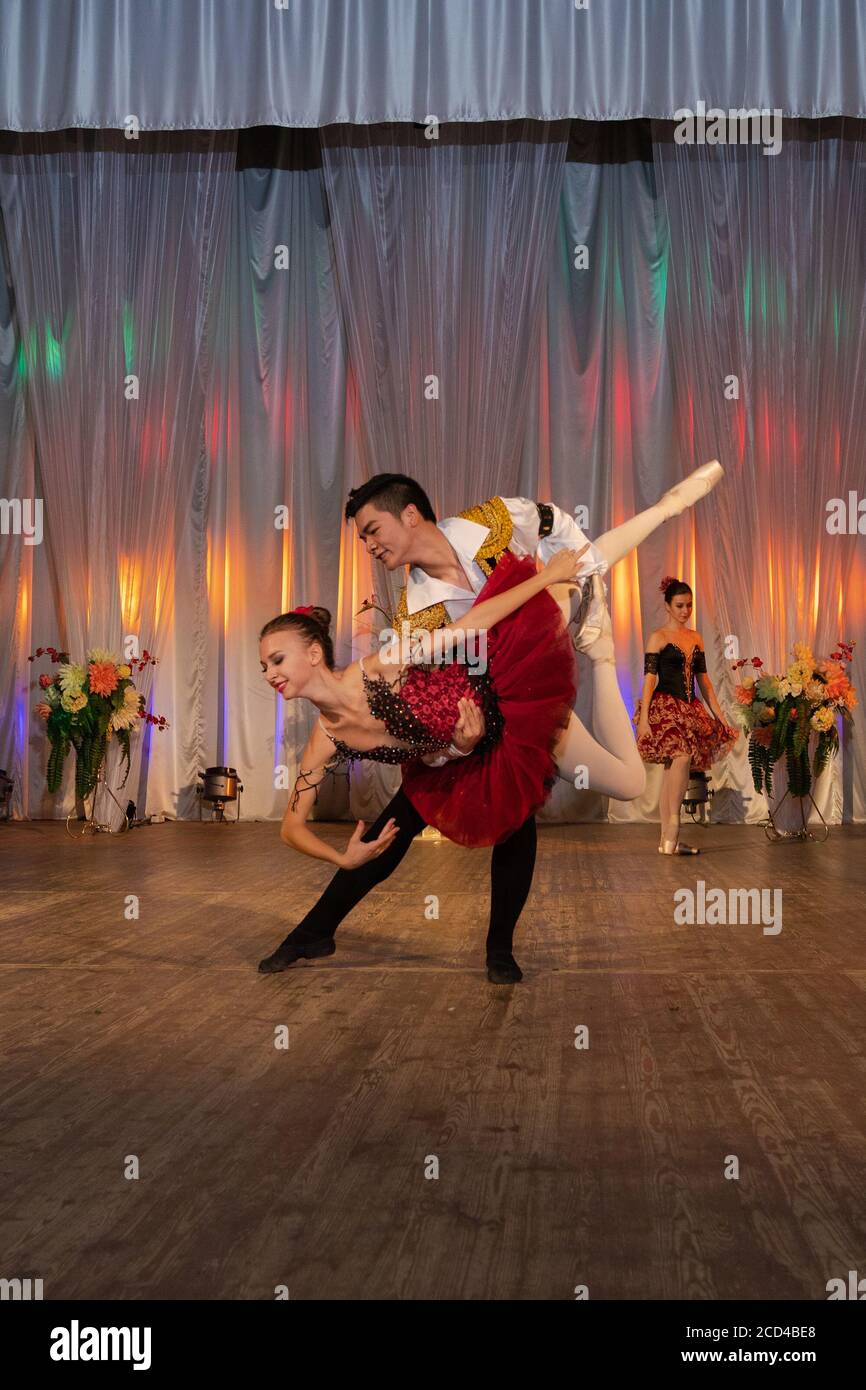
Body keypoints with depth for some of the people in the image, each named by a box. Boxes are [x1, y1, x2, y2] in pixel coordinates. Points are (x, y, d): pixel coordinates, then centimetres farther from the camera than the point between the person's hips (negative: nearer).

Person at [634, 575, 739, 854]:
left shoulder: (696, 638, 16)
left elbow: (703, 679, 18)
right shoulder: (658, 637, -2)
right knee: (682, 757, -26)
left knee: (671, 770, 4)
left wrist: (719, 714, 14)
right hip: (665, 706, -6)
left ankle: (667, 840, 6)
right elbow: (649, 679, -8)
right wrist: (643, 719, -15)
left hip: (690, 708, 6)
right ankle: (673, 826, -22)